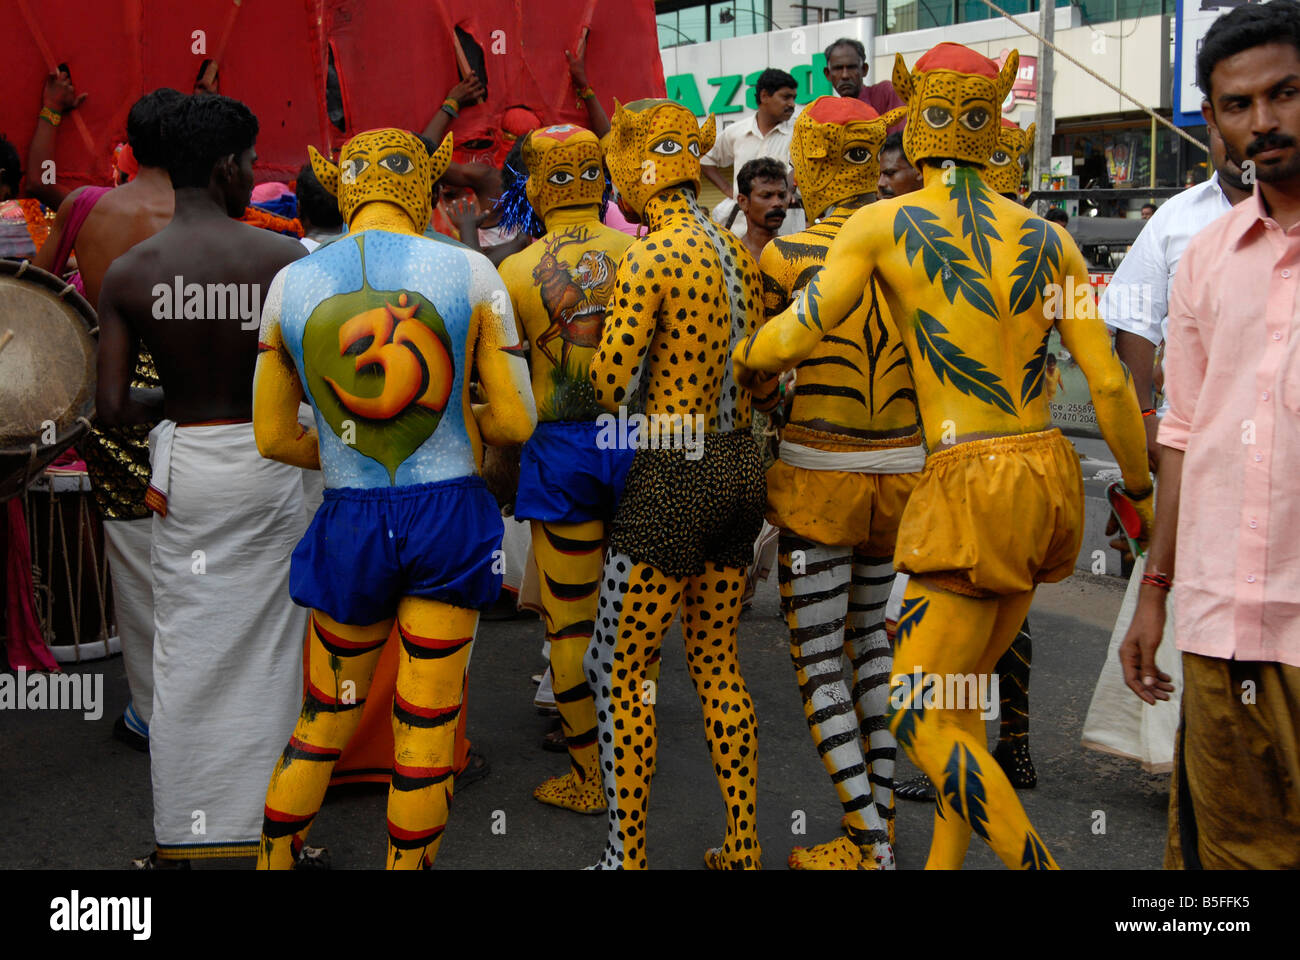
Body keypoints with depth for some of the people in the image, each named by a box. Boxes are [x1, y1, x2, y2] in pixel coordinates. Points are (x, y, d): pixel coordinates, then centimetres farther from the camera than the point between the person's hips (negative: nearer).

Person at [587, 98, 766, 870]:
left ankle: (626, 856, 12)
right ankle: (744, 848, 25)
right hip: (740, 467, 8)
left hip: (673, 478, -8)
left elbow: (608, 379, -16)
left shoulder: (651, 257, -15)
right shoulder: (738, 251, 8)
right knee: (717, 661, 17)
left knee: (617, 671, 5)